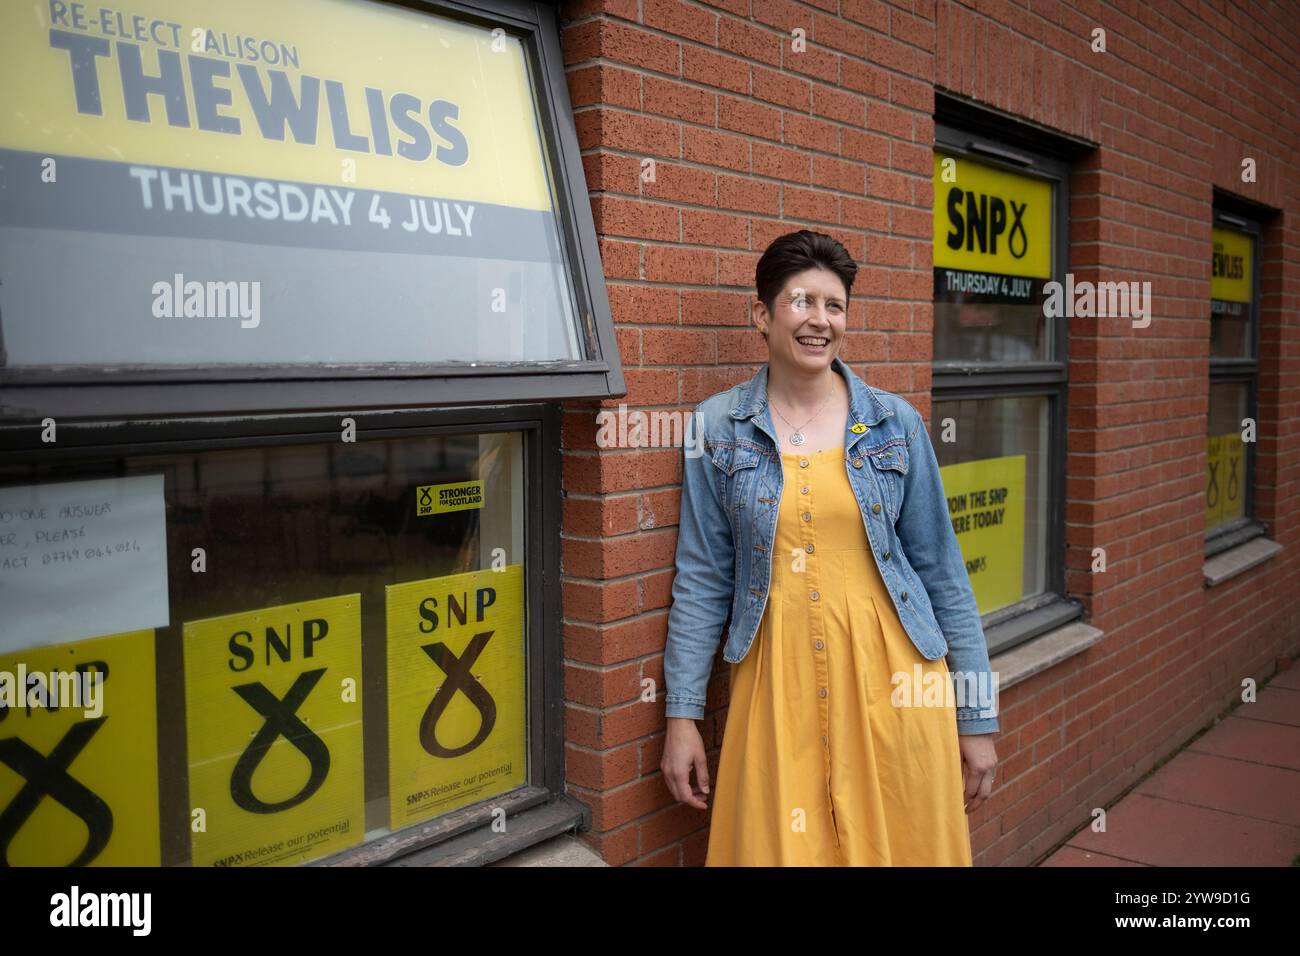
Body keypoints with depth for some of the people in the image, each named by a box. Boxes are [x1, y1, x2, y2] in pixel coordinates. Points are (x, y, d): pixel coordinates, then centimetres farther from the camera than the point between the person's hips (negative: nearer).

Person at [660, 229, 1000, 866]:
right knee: (780, 846, 7)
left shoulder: (896, 423, 1)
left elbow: (941, 571, 4)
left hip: (892, 677, 1)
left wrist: (977, 719, 4)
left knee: (902, 845, 9)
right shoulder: (718, 426, 0)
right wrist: (681, 715, -2)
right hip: (777, 677, 0)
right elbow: (702, 579, 2)